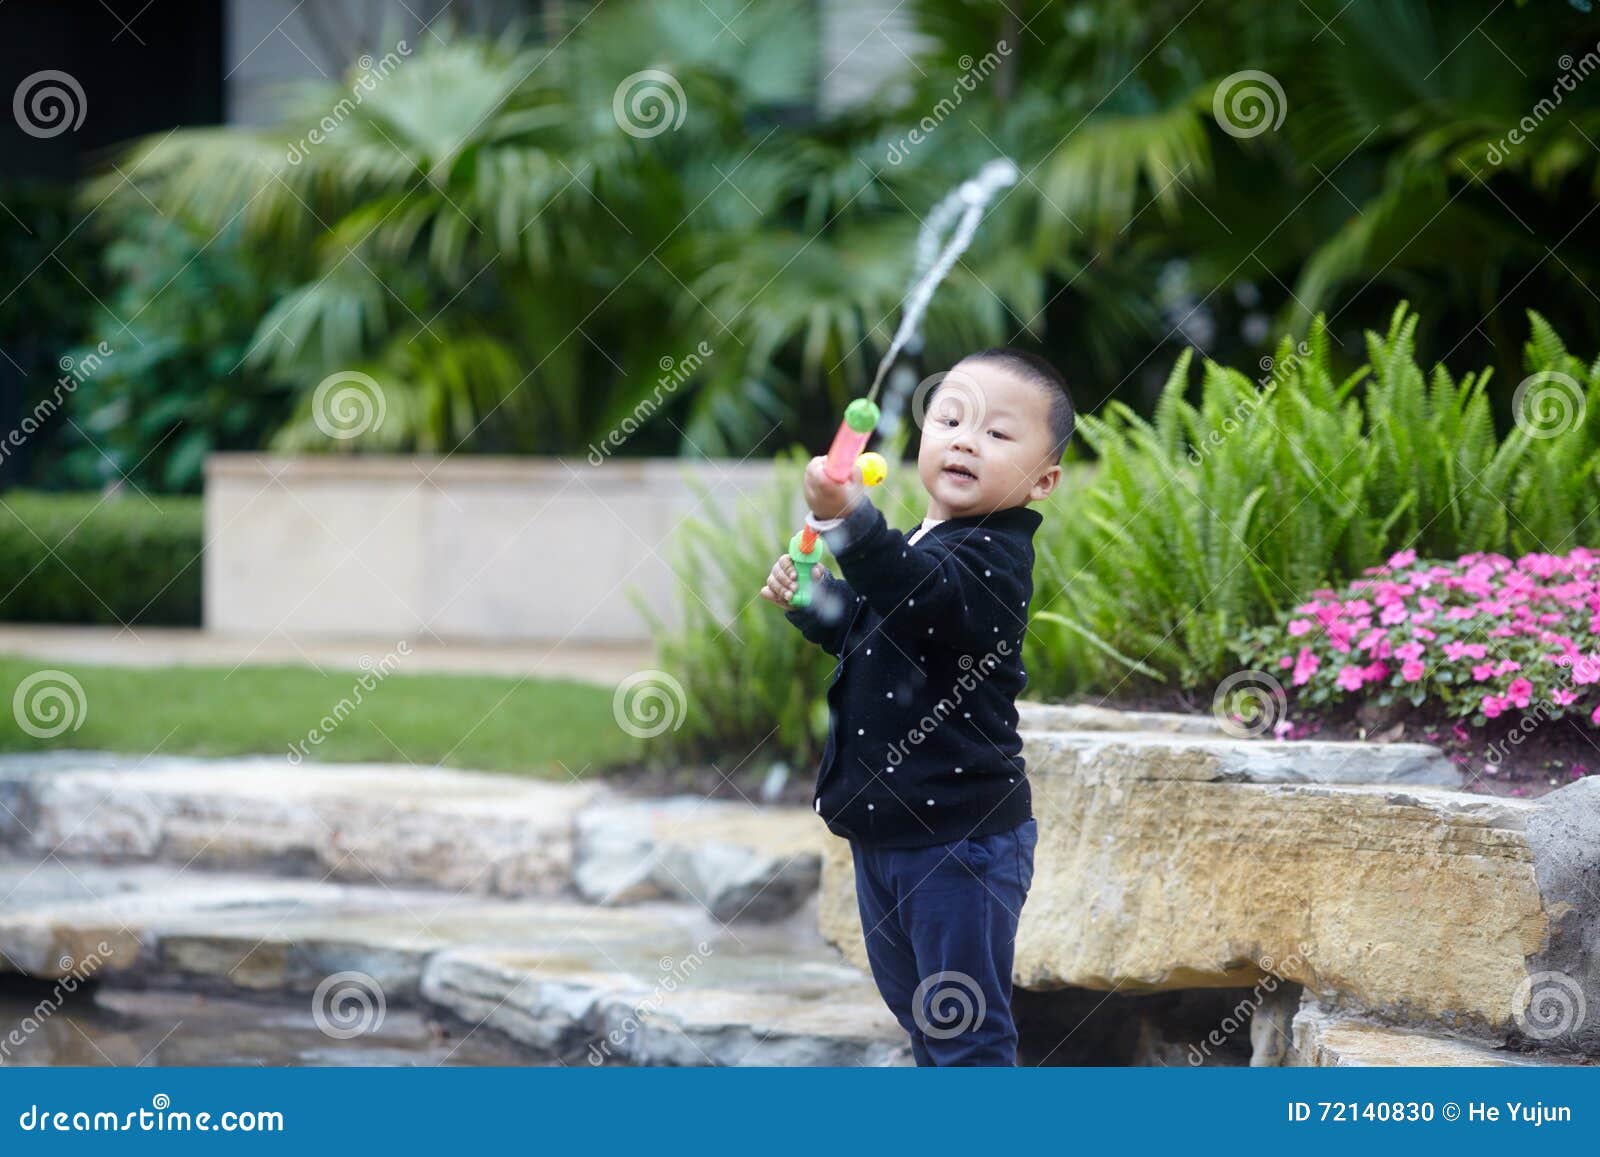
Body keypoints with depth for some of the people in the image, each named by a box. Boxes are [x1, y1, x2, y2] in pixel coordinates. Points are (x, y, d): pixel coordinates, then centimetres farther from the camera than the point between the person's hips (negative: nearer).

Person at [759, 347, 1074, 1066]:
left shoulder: (993, 555, -19)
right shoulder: (916, 545, 9)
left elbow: (921, 599, -41)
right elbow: (861, 631, 28)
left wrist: (851, 522, -55)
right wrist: (810, 599, 9)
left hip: (961, 837, -10)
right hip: (883, 829, 10)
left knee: (966, 1028, -1)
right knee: (915, 1006, 23)